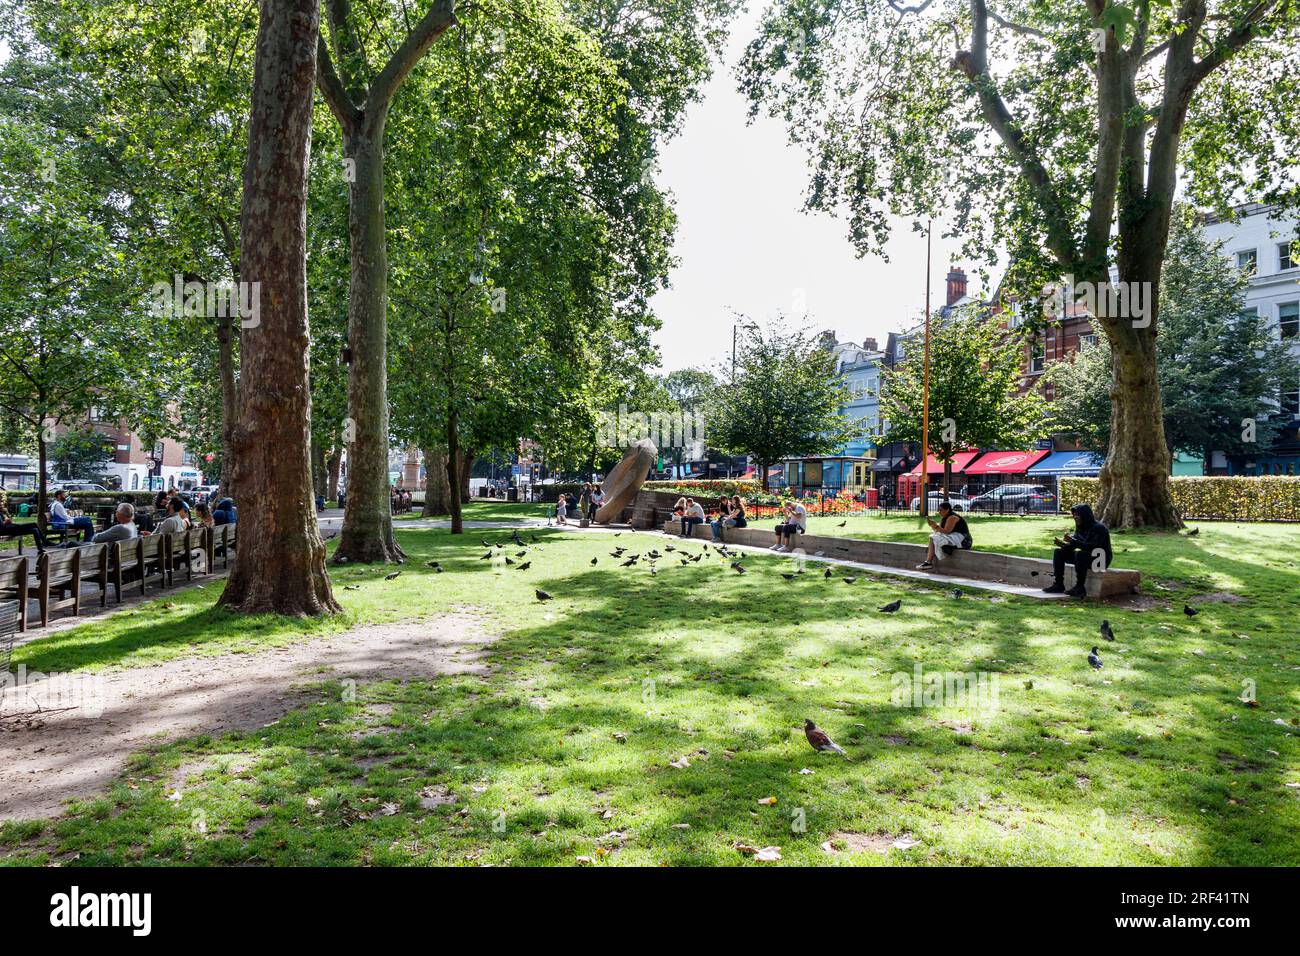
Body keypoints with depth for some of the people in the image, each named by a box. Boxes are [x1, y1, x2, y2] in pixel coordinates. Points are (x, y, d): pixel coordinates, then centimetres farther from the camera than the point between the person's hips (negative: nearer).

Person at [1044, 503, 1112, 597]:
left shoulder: (1099, 528, -18)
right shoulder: (1080, 528, 5)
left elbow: (1093, 547, -31)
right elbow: (1072, 546, 7)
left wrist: (1073, 541, -36)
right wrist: (1062, 544, -15)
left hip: (1101, 560, -9)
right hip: (1085, 557, 9)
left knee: (1080, 554, -36)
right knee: (1058, 552, 0)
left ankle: (1080, 588, -30)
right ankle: (1058, 584, -6)